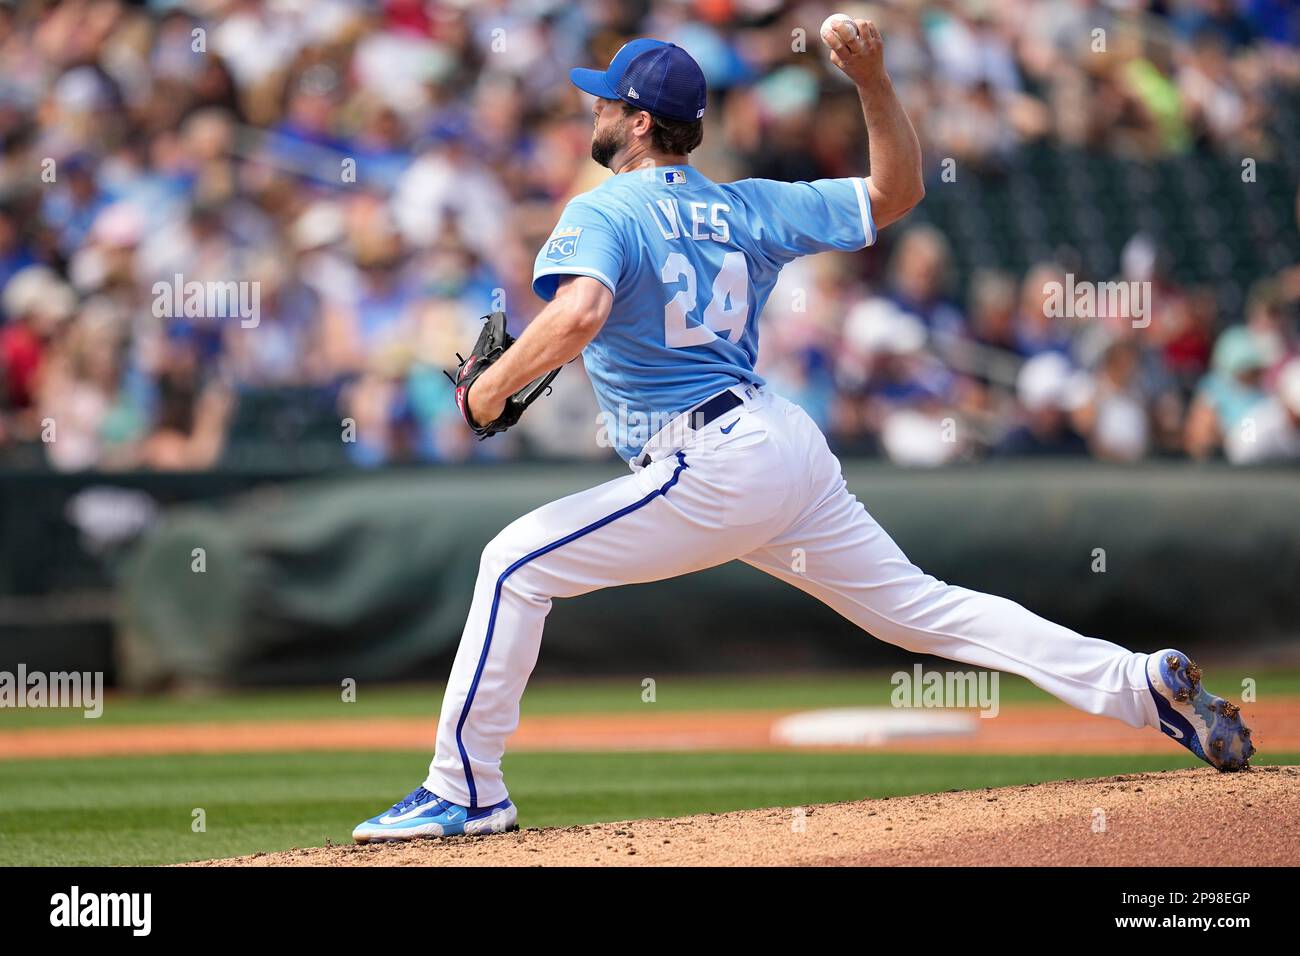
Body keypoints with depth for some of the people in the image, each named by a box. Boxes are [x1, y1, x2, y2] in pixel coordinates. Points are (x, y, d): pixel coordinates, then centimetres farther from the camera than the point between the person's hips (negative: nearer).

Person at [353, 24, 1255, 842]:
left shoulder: (602, 214, -6)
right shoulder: (743, 207, 15)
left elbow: (578, 313, -27)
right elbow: (896, 193, 20)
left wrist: (493, 385, -12)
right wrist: (875, 83, 12)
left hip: (713, 470, -8)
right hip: (791, 444, 8)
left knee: (517, 565, -1)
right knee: (919, 608, 13)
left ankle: (467, 791, -2)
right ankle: (1146, 683, 5)